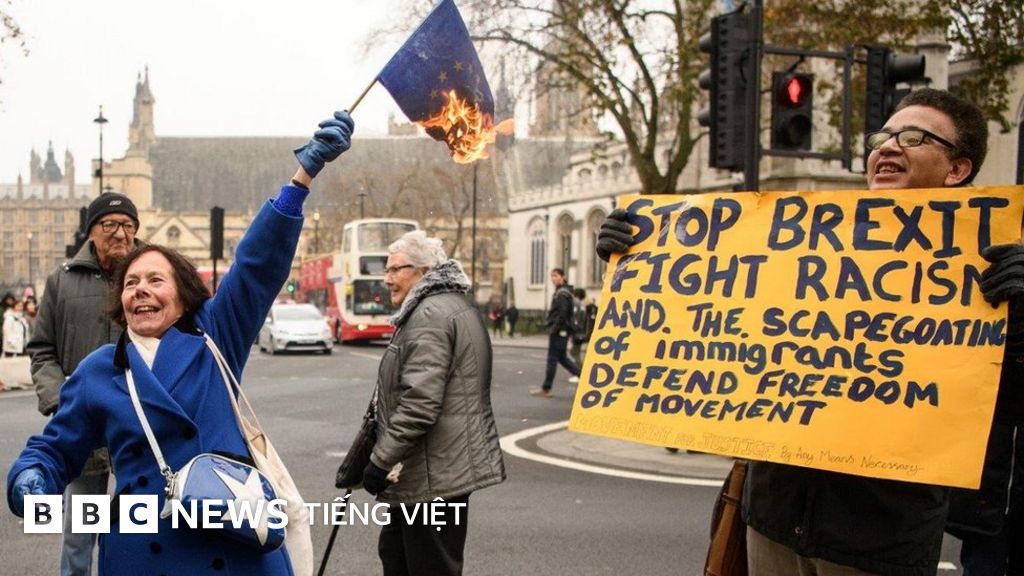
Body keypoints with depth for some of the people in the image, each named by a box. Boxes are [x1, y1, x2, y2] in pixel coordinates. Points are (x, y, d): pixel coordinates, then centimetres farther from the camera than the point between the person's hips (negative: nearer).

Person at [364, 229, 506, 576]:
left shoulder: (430, 314, -17)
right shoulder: (455, 306, 17)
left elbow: (419, 402, -26)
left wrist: (381, 460, -18)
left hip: (434, 474, -11)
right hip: (449, 466, 11)